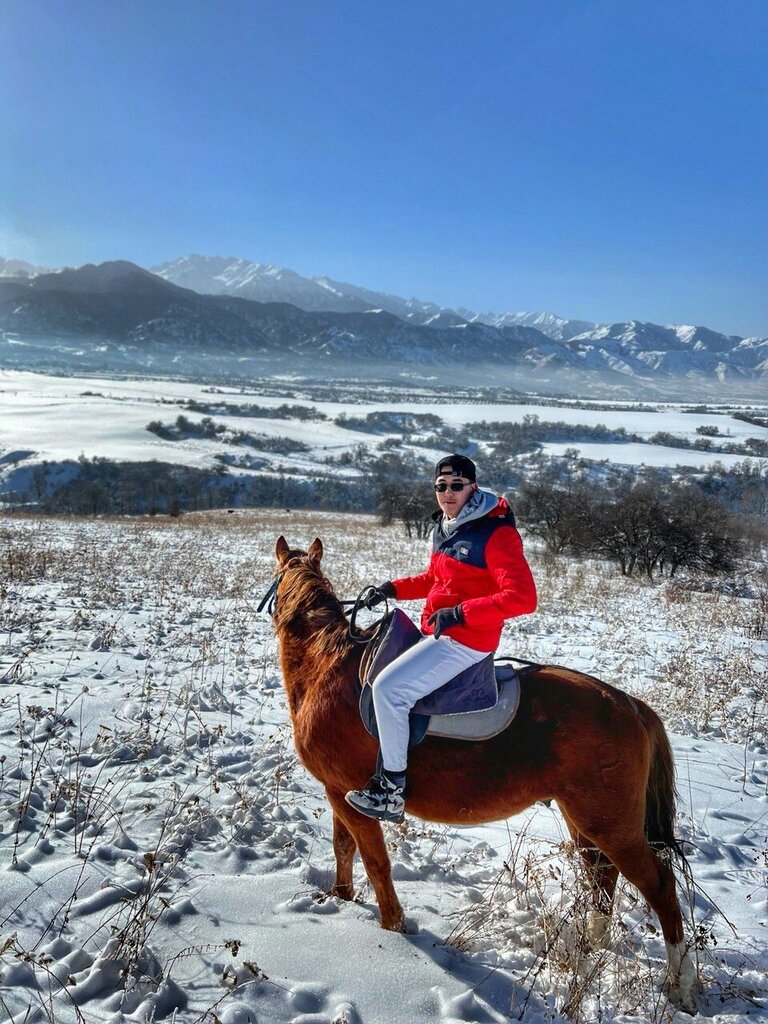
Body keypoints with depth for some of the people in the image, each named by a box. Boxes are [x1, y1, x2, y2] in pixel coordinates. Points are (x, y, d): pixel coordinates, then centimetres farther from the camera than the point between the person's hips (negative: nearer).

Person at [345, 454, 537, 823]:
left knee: (388, 687, -22)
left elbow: (522, 597, -24)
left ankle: (392, 792, -11)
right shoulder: (443, 528, 10)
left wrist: (460, 613, -27)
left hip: (465, 640, -10)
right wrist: (394, 588, 10)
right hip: (435, 633, 10)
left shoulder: (496, 533, -17)